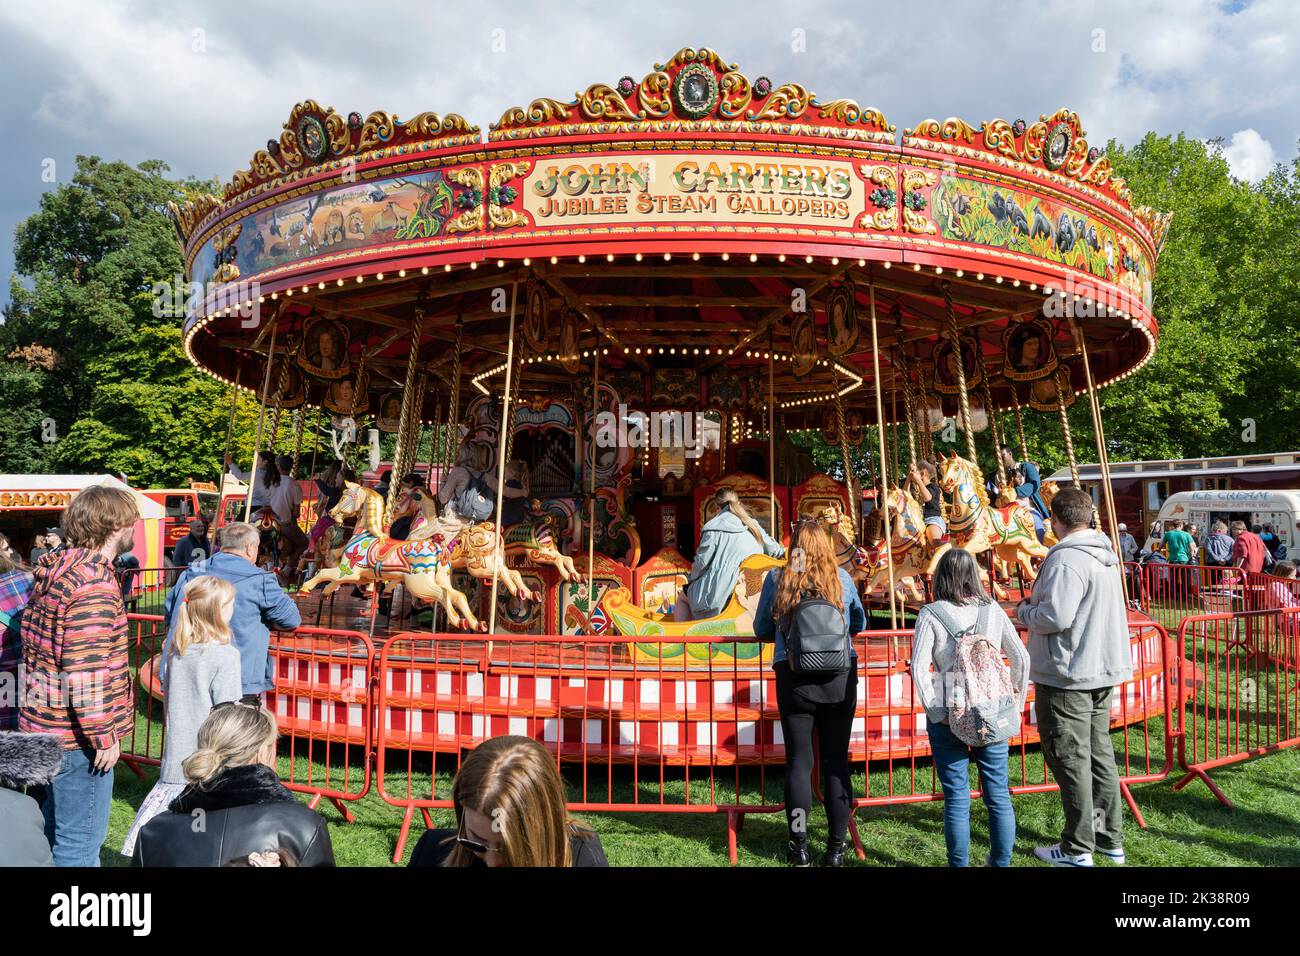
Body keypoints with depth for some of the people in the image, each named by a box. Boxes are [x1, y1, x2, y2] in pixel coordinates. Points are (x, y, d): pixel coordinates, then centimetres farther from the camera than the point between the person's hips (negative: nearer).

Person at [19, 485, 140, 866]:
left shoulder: (55, 570, 9)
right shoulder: (94, 582, -22)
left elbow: (32, 643, 17)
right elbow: (84, 671, -26)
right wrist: (103, 736, -19)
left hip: (46, 725, 10)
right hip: (77, 736, -10)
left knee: (56, 830, 22)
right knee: (80, 842, 1)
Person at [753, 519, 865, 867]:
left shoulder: (777, 578, -1)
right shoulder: (842, 577, 3)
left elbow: (762, 630, 6)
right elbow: (859, 624, 17)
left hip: (794, 679, -1)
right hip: (840, 678, 1)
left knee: (798, 761, 8)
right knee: (836, 761, 9)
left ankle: (799, 845, 14)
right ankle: (836, 845, 14)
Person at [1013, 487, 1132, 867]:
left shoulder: (1065, 559, -20)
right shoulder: (1103, 557, 11)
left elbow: (1055, 617, -26)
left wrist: (1023, 611, -6)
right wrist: (1035, 607, 15)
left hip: (1067, 676, -9)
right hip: (1102, 671, 9)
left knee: (1070, 760, 0)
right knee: (1100, 754, 16)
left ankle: (1078, 848, 9)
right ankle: (1111, 840, 26)